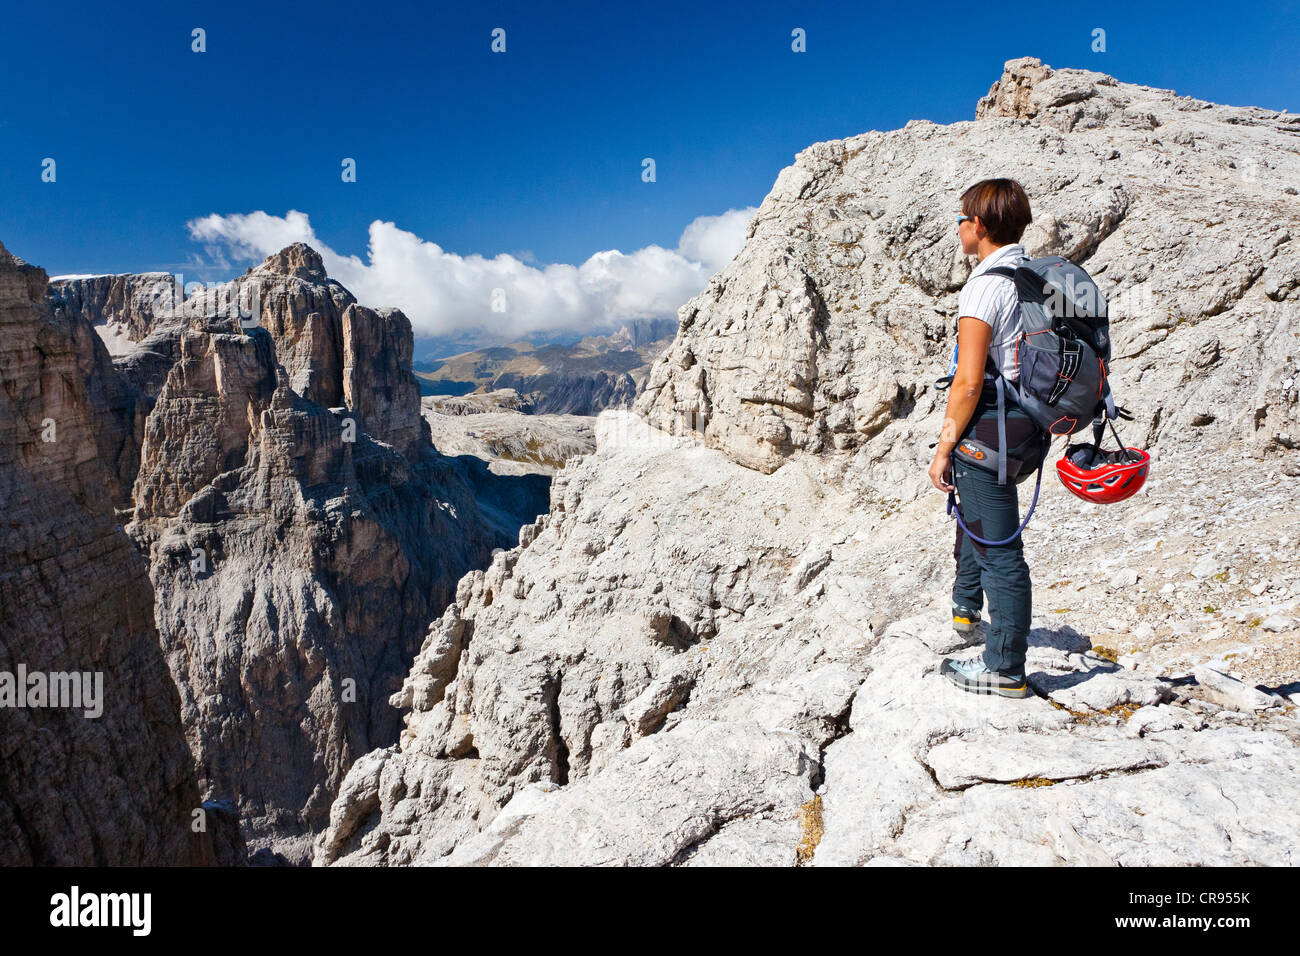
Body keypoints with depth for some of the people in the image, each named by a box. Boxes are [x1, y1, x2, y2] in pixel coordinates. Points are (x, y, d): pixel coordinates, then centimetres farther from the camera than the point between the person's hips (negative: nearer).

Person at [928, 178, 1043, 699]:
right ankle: (966, 606, 48)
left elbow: (969, 383, -23)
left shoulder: (985, 285, -18)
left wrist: (944, 448, -15)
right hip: (1026, 427, 10)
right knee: (973, 506, 32)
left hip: (988, 430, -10)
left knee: (999, 551, -2)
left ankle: (1006, 670, 10)